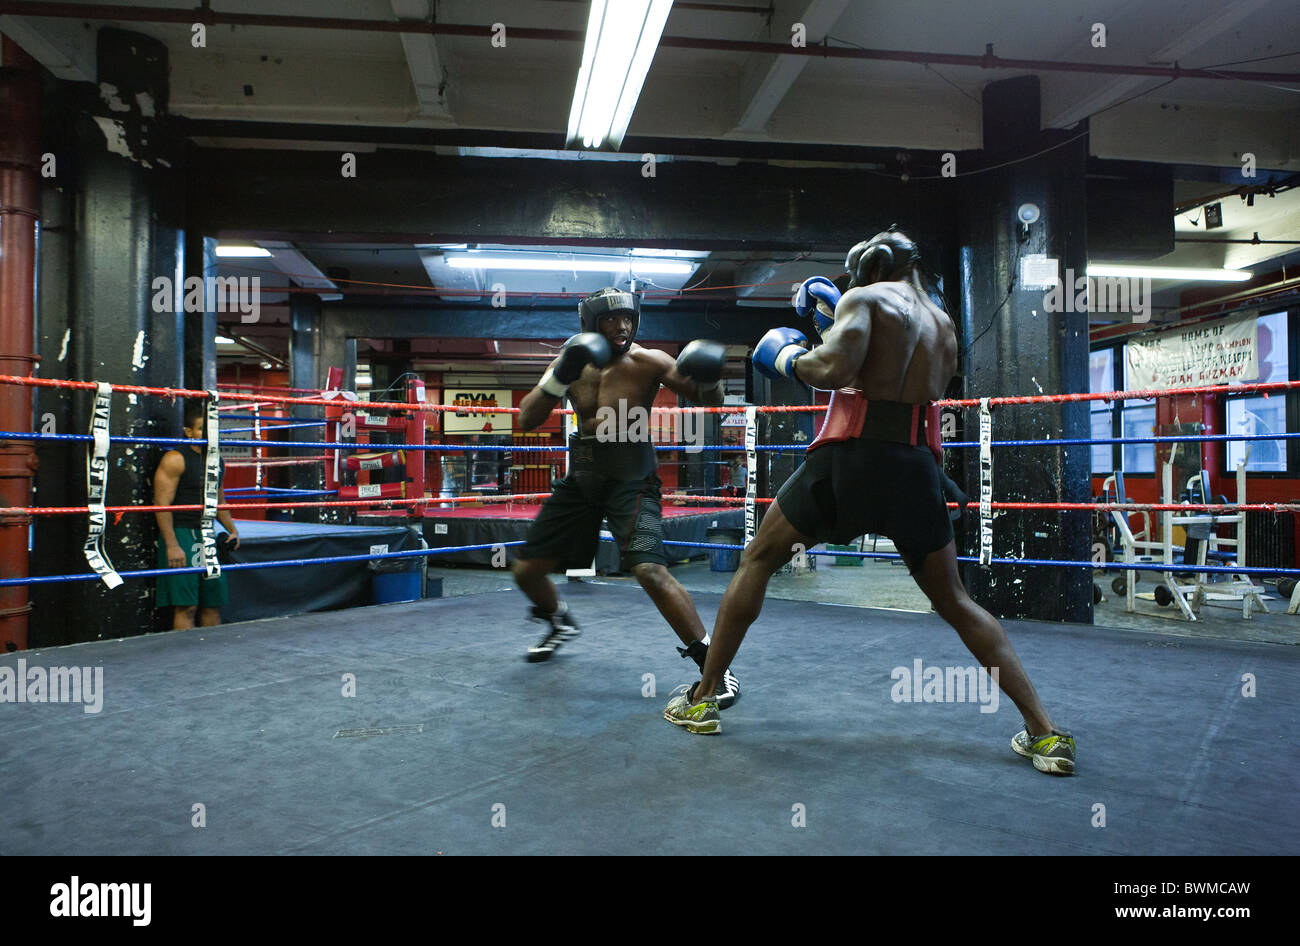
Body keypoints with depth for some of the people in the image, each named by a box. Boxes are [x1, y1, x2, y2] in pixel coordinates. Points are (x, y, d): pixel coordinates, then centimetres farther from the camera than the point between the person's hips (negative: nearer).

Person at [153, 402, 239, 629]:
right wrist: (172, 545, -20)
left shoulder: (217, 461, 14)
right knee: (186, 607, -7)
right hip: (181, 535, -7)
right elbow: (162, 504, -14)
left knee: (213, 603, 10)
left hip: (208, 536, 7)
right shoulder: (176, 459, -9)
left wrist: (232, 529, 13)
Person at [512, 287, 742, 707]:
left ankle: (716, 666, -12)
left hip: (630, 480, -5)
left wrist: (709, 377, -36)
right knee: (526, 569, 11)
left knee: (651, 571, -26)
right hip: (581, 478, 5)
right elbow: (526, 421, -7)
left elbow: (709, 399, -13)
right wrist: (559, 377, -21)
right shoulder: (572, 363, 1)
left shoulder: (647, 362, -10)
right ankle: (559, 622, 45)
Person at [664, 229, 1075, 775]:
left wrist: (789, 357, 7)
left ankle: (702, 697, 15)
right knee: (955, 602, 18)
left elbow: (834, 369, -15)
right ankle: (1045, 733, 13)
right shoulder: (943, 324, 23)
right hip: (918, 466, 5)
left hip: (852, 455, -5)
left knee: (757, 561, 12)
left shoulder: (864, 299, 4)